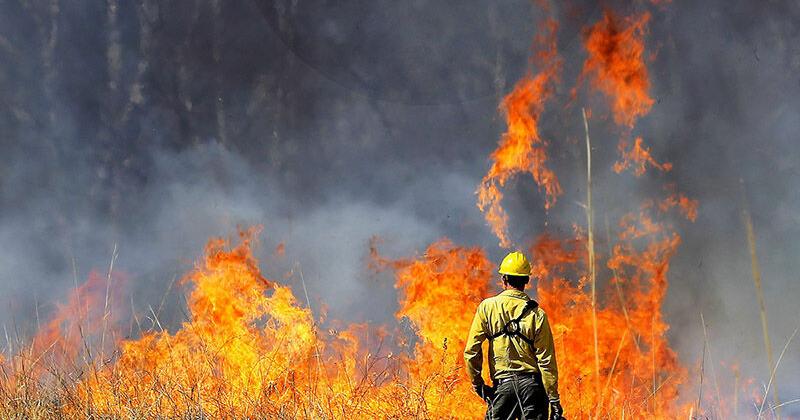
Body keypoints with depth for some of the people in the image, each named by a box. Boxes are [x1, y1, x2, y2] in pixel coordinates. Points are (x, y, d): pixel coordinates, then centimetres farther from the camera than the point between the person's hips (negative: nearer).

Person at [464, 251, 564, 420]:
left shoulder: (487, 307, 0)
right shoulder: (537, 314, -2)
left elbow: (471, 351, -3)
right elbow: (547, 361, -4)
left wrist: (477, 383, 10)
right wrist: (554, 399, 1)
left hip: (503, 385, 0)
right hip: (532, 384, 0)